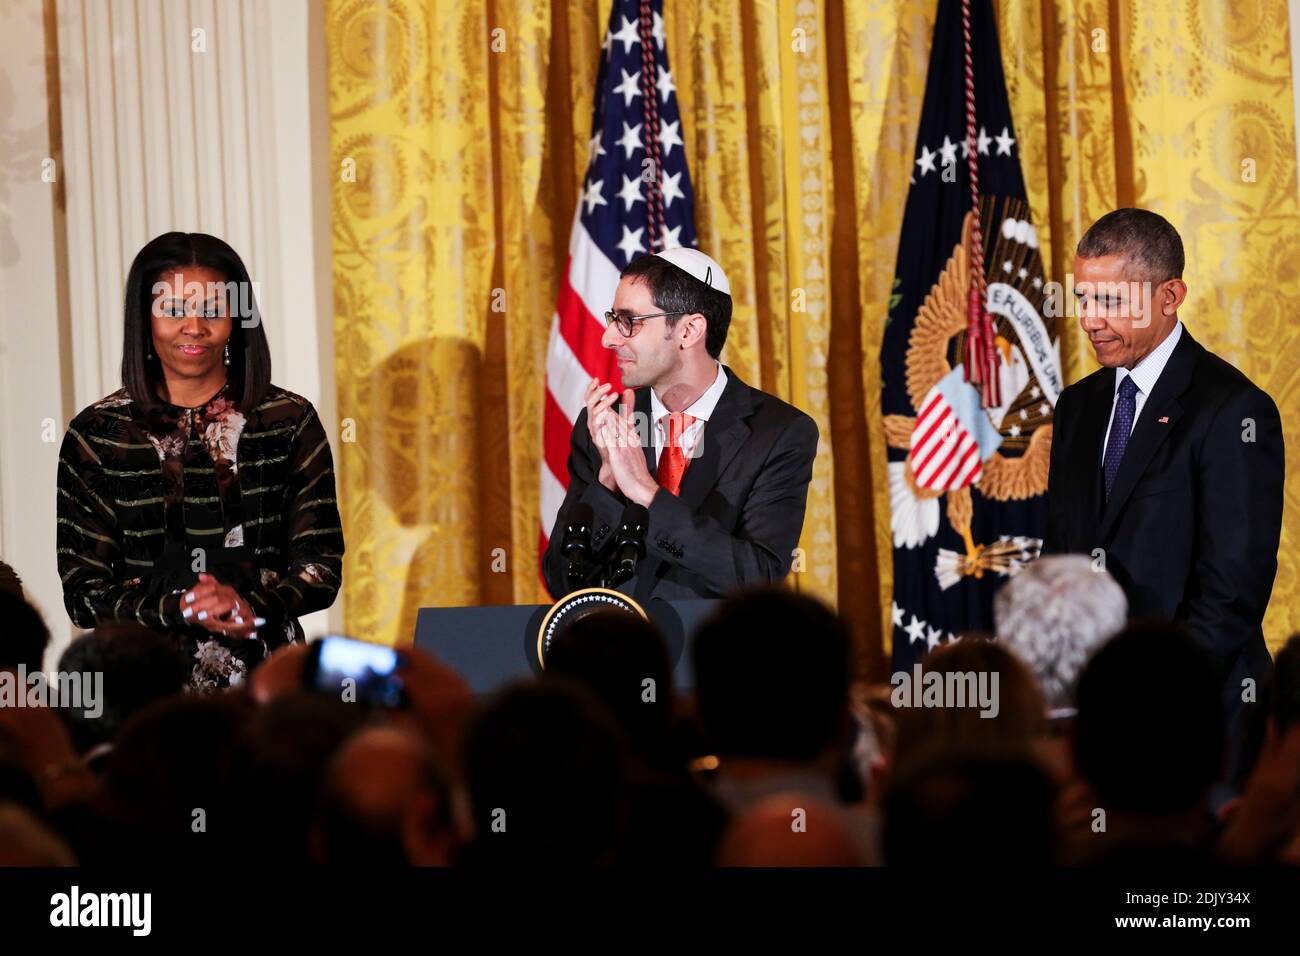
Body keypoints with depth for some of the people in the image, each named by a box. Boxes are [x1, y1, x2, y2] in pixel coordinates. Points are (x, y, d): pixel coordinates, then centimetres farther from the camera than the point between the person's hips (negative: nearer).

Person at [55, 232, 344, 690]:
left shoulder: (290, 421, 7)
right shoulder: (96, 434, 4)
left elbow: (321, 566, 6)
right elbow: (82, 592, 2)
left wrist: (254, 606, -14)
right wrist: (179, 609, -14)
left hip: (266, 670, 1)